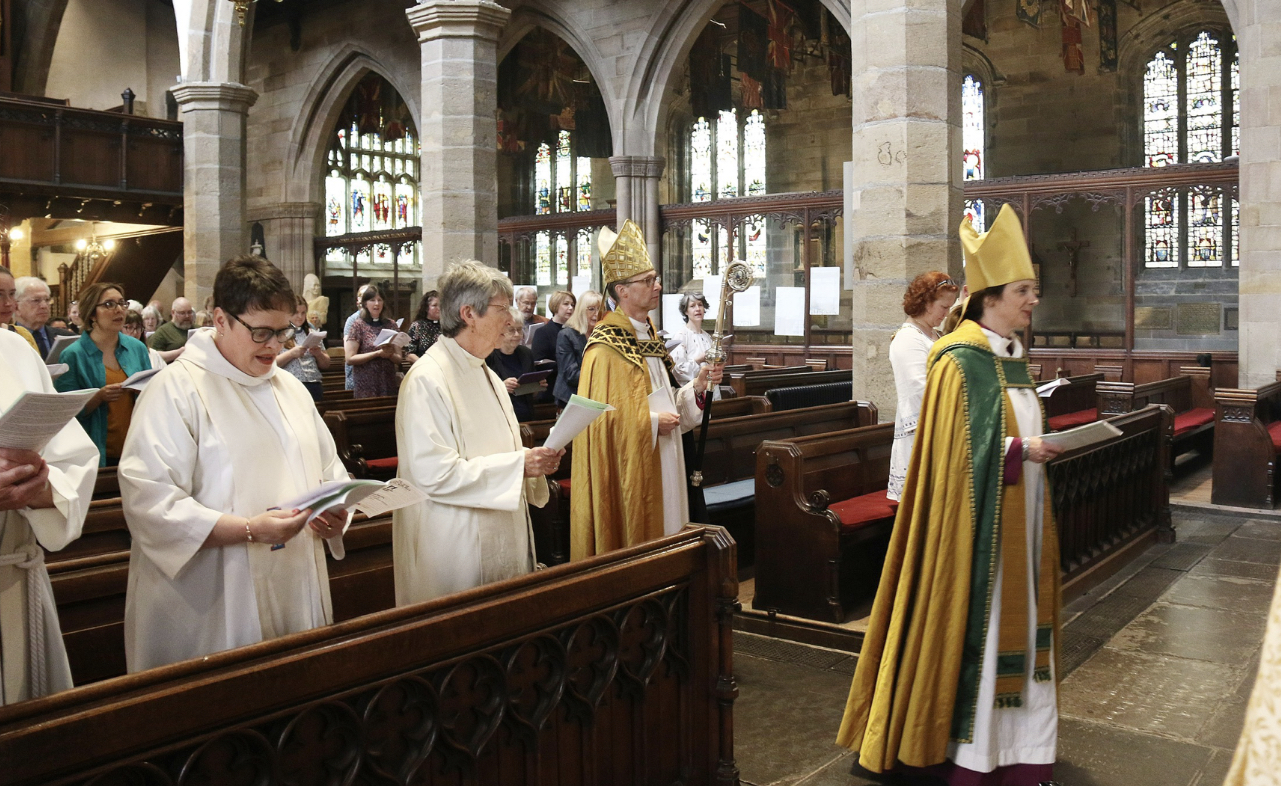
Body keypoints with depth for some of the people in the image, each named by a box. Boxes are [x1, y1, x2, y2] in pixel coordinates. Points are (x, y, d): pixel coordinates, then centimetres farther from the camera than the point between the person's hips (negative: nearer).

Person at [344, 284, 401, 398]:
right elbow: (350, 359, -9)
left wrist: (389, 354, -14)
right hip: (365, 384, -3)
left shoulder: (391, 325, 7)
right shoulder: (358, 326, -2)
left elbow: (399, 359, 8)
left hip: (388, 383, 3)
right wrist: (378, 353, -16)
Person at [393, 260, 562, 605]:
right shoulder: (427, 379, -16)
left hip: (502, 536, 9)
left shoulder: (485, 374, 14)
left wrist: (534, 460, 2)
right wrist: (519, 464, -21)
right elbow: (434, 474, -24)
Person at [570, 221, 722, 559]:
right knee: (632, 535, -1)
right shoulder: (606, 348, -16)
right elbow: (605, 416, -21)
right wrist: (653, 423, -17)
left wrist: (697, 385, 4)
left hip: (659, 462, 9)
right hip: (626, 467, -9)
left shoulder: (647, 336, 13)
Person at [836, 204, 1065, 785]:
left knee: (1016, 622, 12)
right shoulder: (959, 363, -15)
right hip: (979, 518, -9)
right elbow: (959, 451, -17)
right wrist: (1021, 450, -18)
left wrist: (1039, 448, 7)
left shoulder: (1014, 359, 12)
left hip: (1020, 514, 9)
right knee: (976, 624, -1)